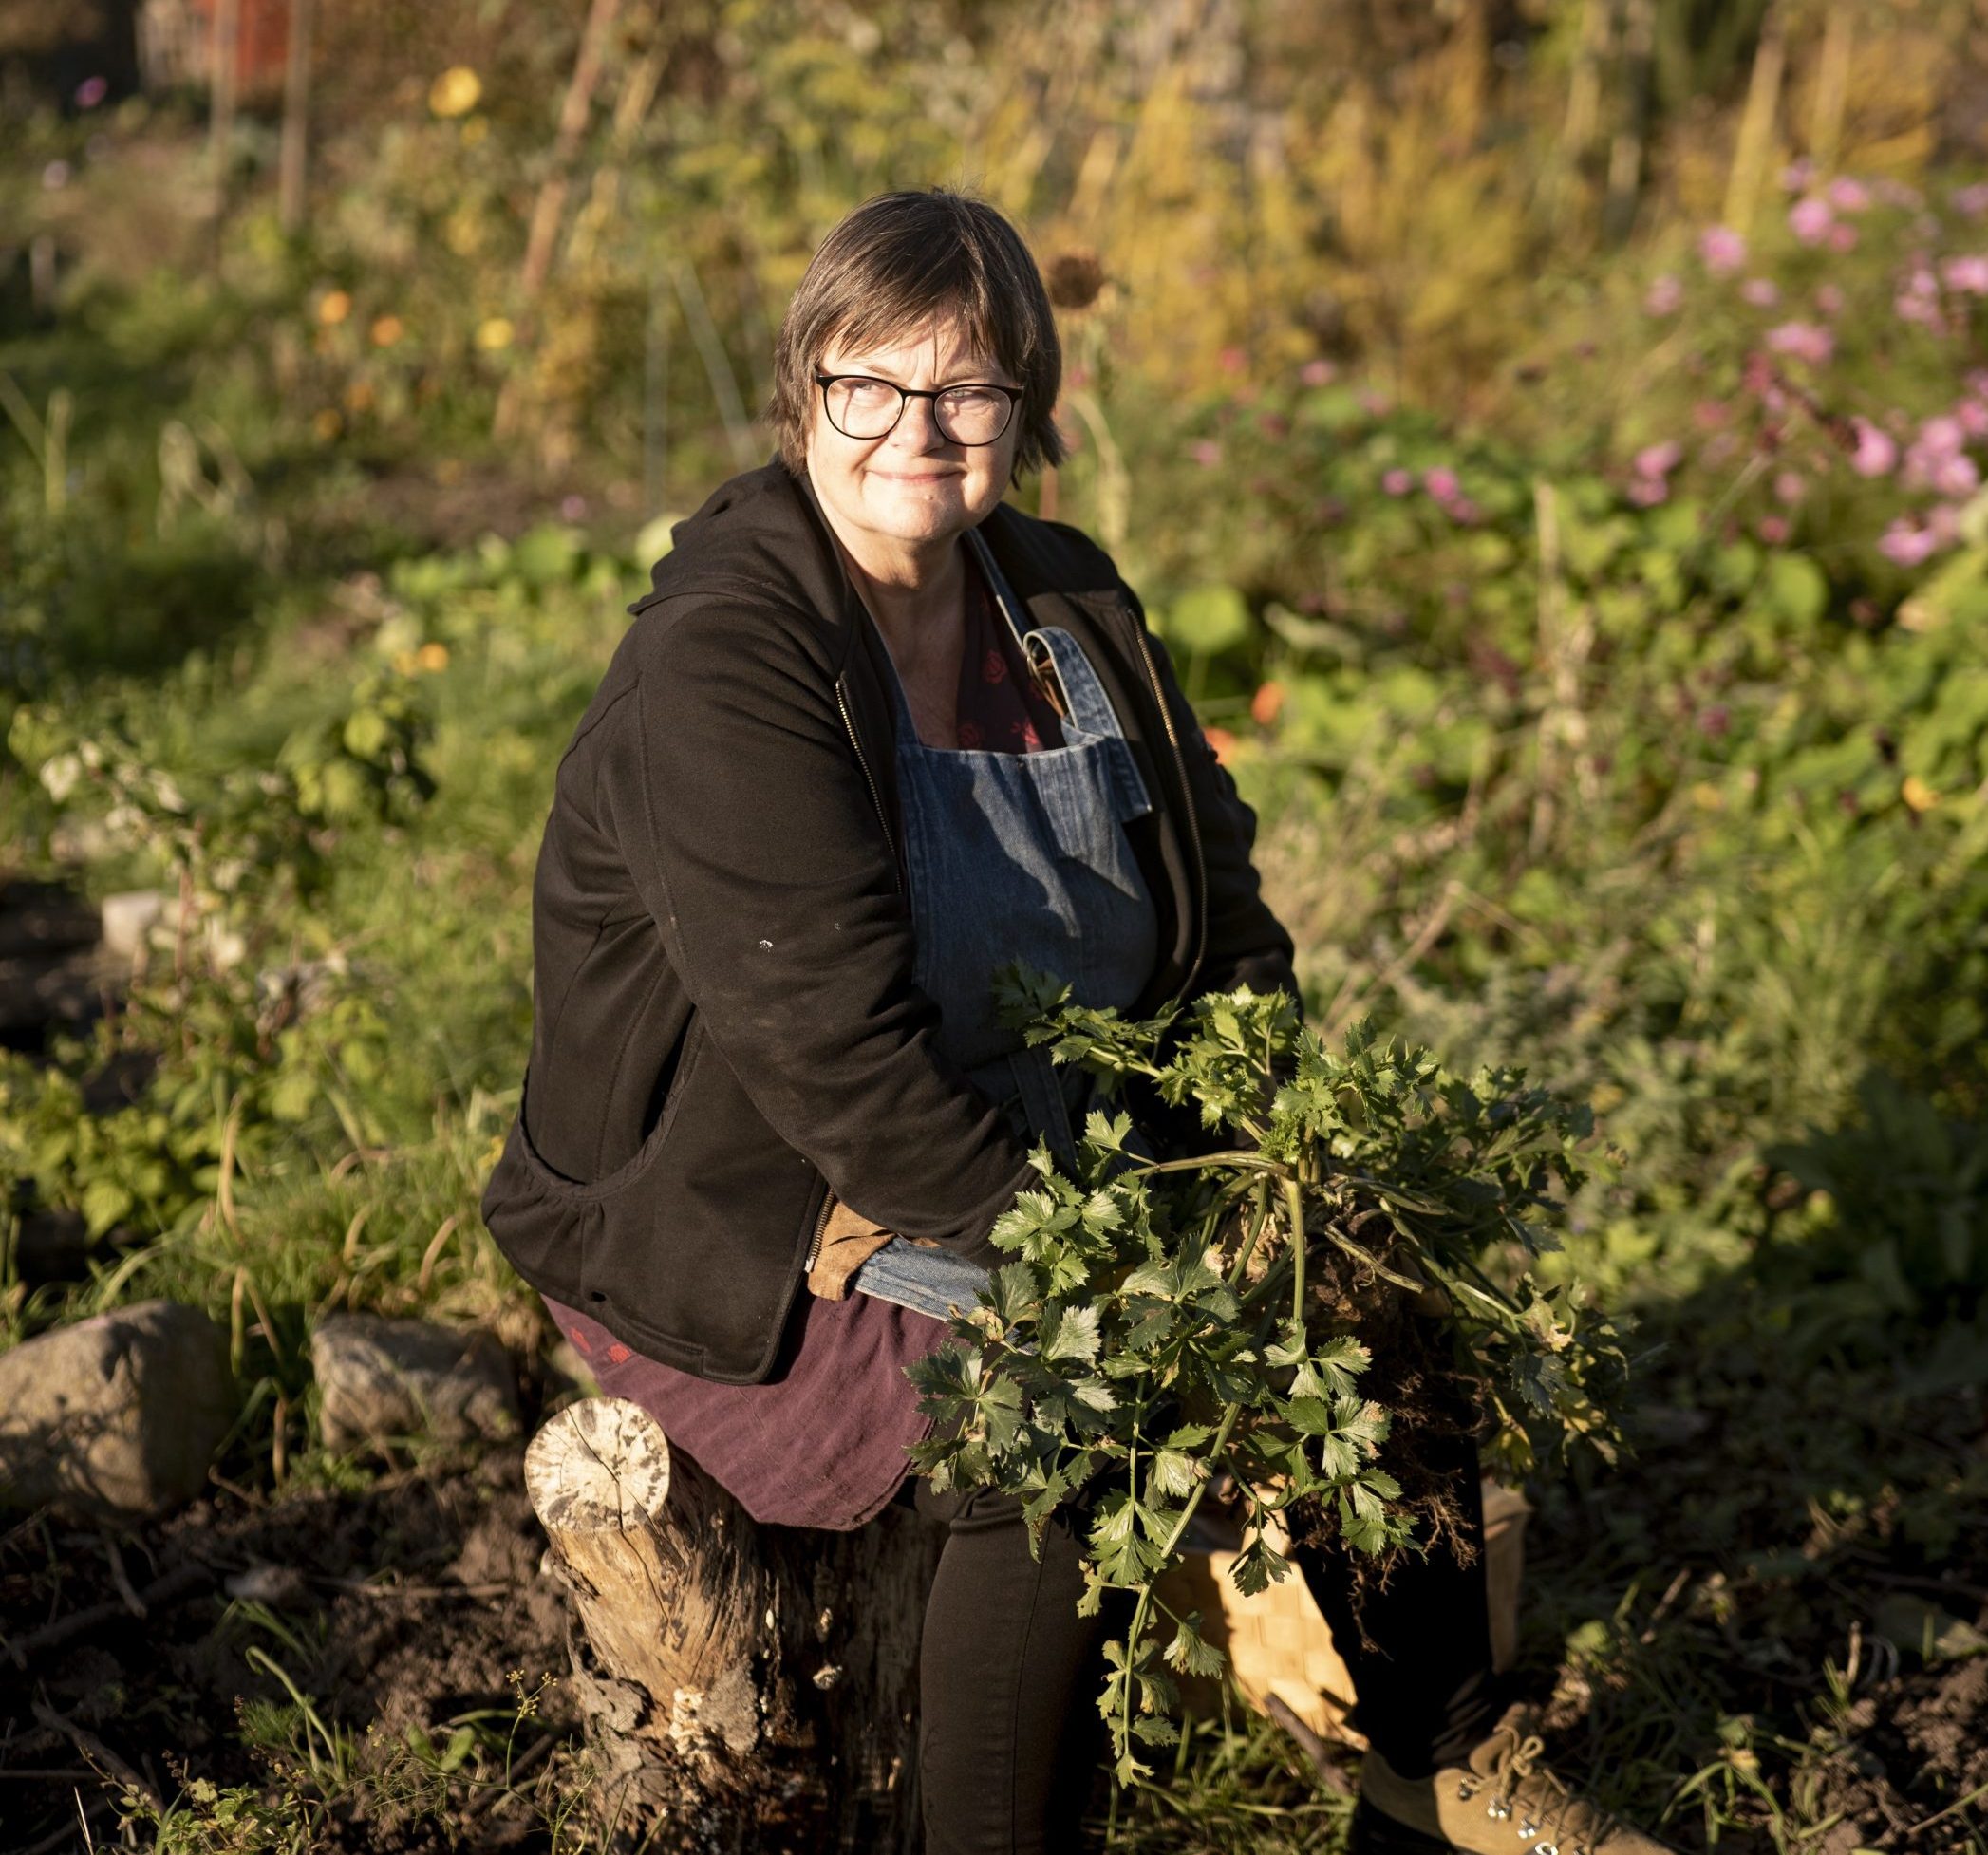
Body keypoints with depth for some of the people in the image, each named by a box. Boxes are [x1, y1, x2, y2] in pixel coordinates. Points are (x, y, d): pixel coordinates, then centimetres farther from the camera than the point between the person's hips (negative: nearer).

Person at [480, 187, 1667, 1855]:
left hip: (1066, 1176, 8)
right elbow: (831, 1045, -27)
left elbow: (1222, 926, 10)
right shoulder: (719, 662, -19)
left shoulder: (1067, 608, 5)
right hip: (754, 1245, -8)